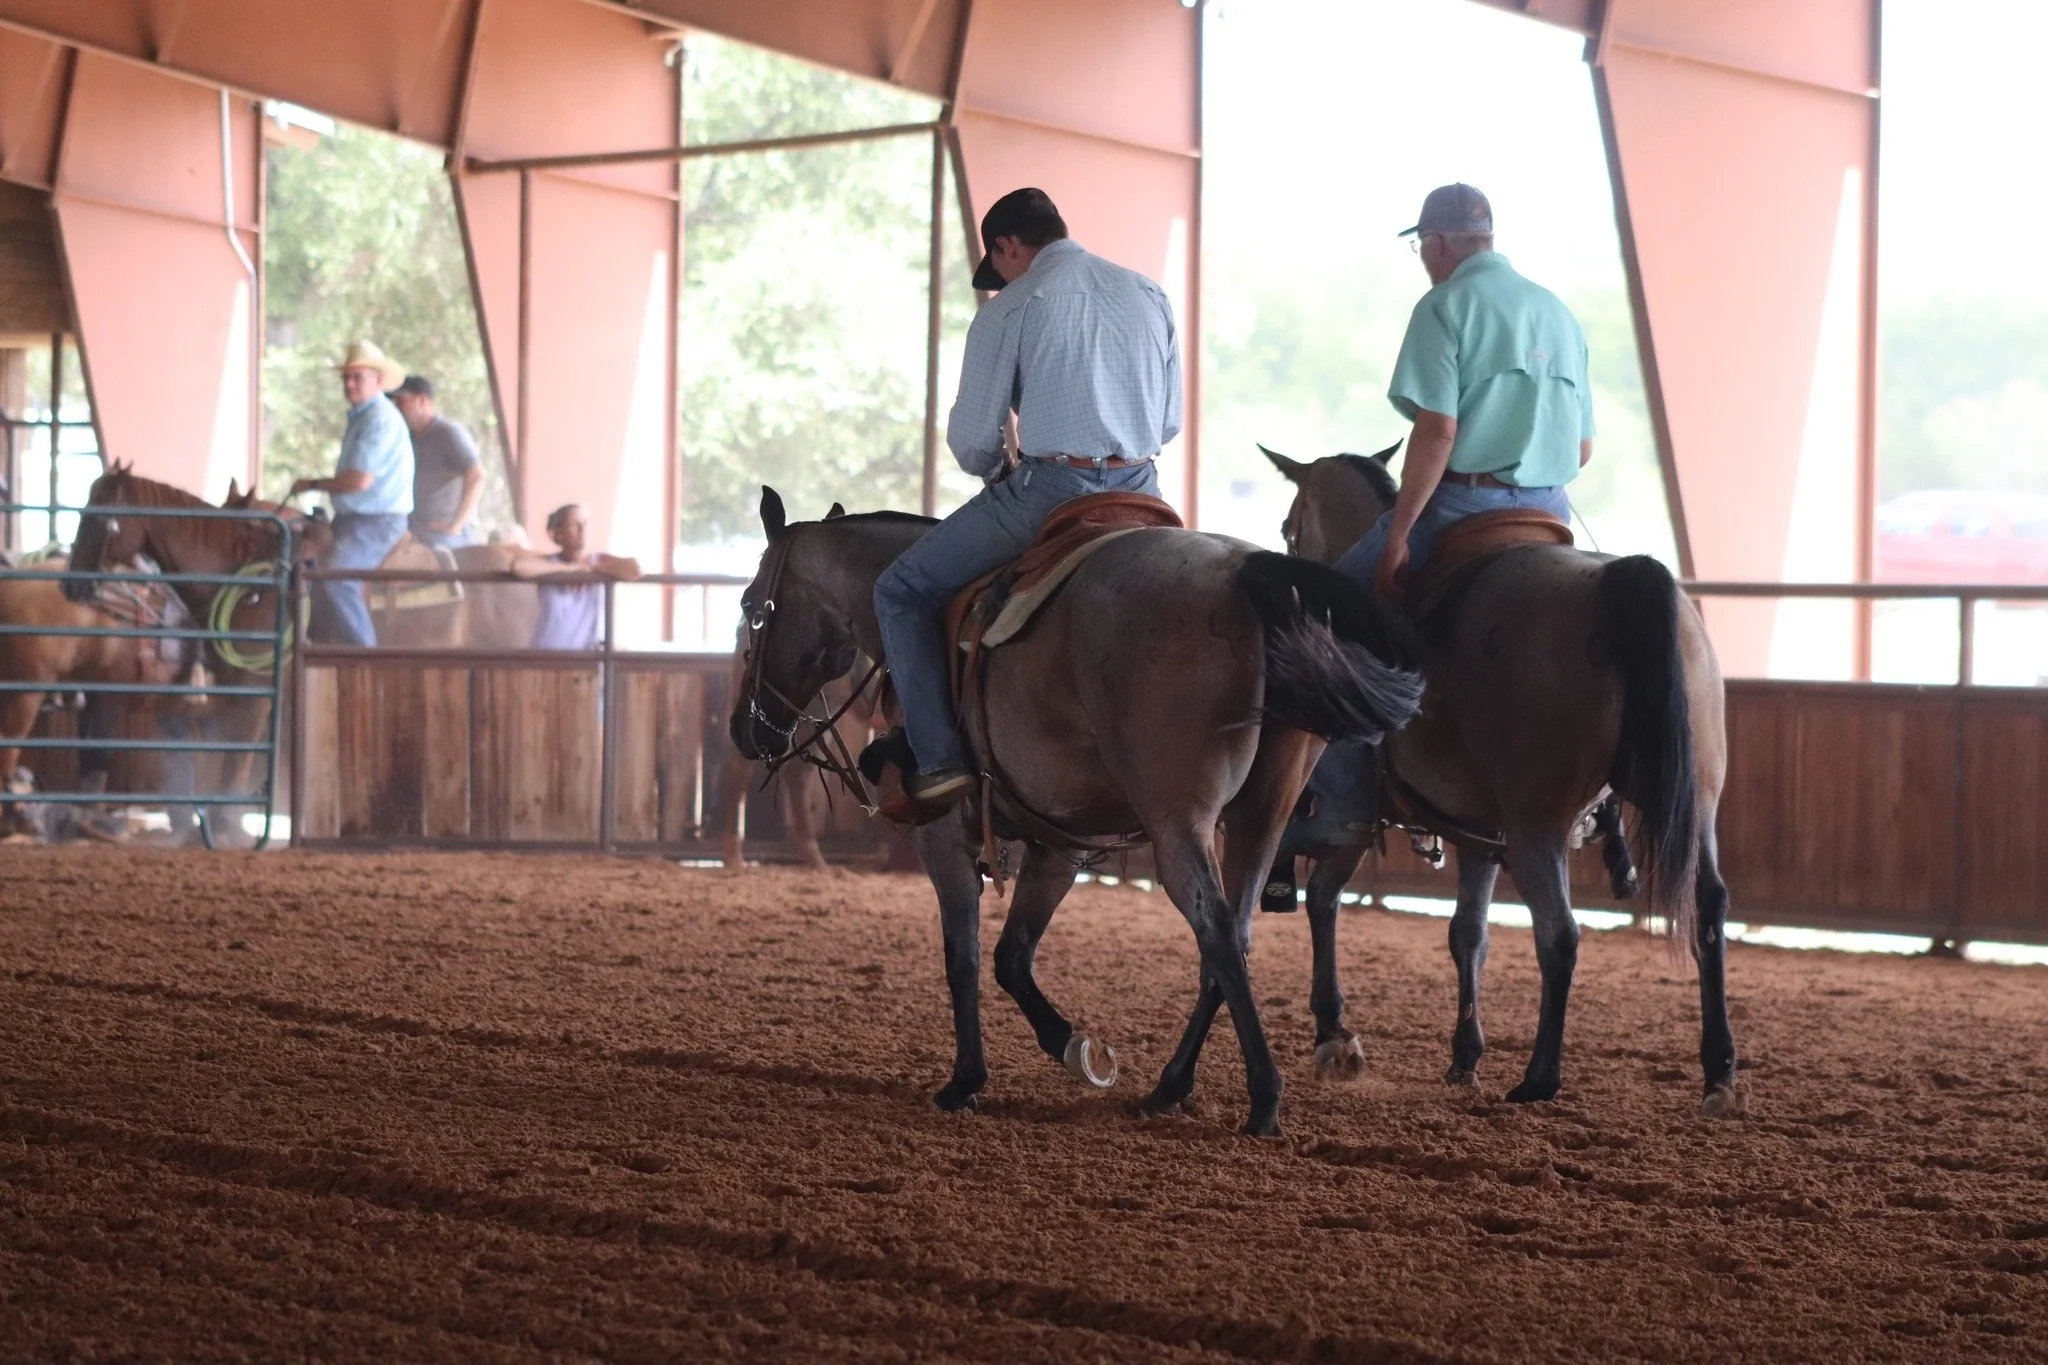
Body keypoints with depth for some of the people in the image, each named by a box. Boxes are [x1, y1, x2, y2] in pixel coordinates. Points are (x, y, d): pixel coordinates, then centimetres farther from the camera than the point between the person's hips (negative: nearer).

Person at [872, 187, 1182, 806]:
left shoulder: (1010, 309, -5)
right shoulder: (1150, 295, 12)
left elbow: (971, 439, -4)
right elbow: (1169, 420, 16)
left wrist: (995, 474, 18)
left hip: (1048, 492, -5)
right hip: (1141, 493, 5)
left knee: (902, 592, 8)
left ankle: (939, 758, -4)